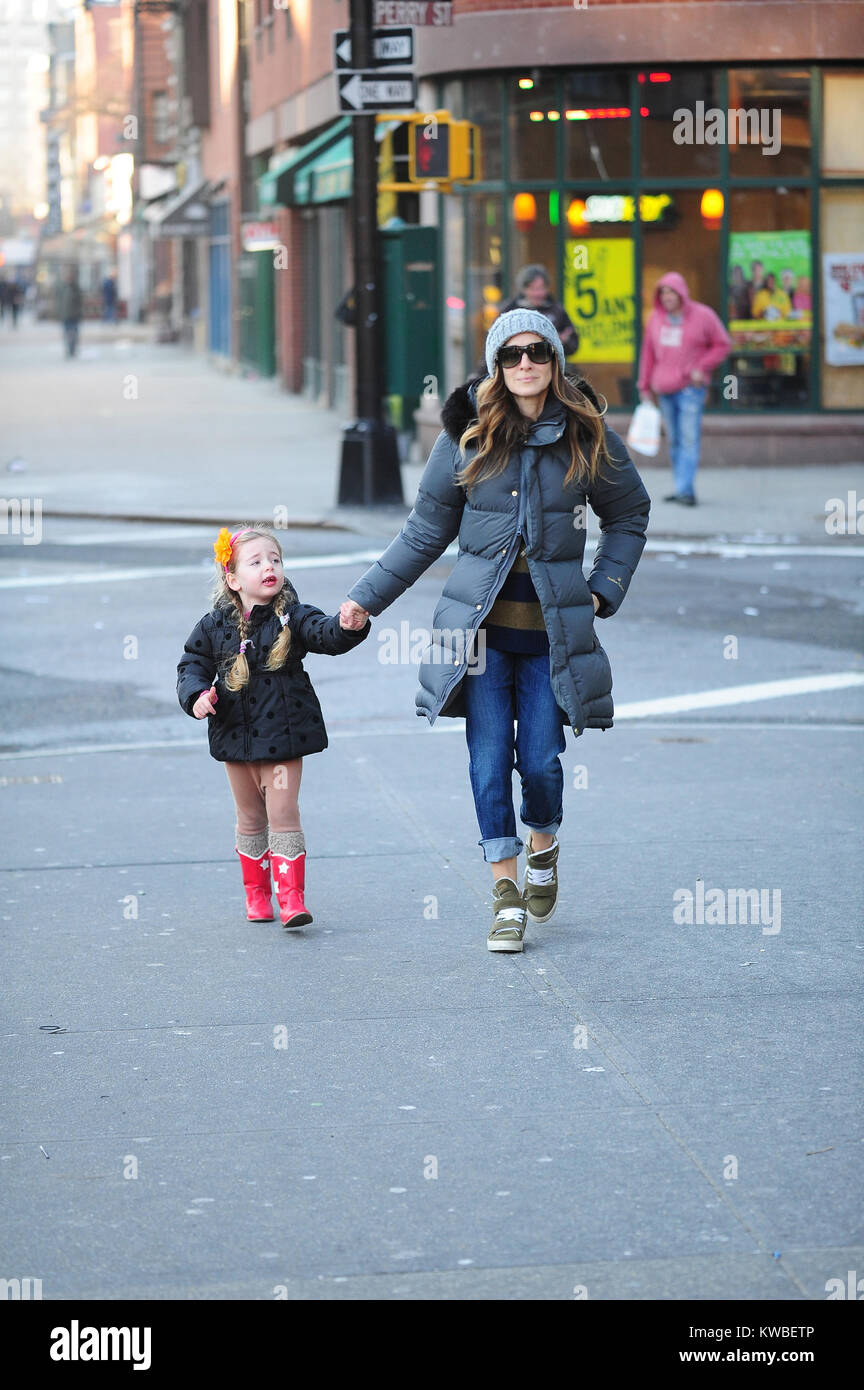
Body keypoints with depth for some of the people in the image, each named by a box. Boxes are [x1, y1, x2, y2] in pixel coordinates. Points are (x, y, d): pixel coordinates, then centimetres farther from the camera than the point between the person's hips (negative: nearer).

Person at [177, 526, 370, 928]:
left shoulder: (292, 618, -6)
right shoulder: (215, 626, -1)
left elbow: (326, 635, -21)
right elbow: (192, 663, 9)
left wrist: (347, 627, -43)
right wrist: (196, 695, -10)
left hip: (283, 734, -2)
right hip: (237, 736, 2)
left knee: (283, 813, -8)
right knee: (250, 818, 13)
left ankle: (291, 898, -7)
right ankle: (256, 895, 26)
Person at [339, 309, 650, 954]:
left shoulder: (588, 434, 1)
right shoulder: (468, 434, 1)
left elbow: (629, 515, 17)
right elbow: (427, 528, 10)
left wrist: (605, 588, 6)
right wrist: (369, 596, 9)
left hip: (553, 627, 0)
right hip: (482, 622, 0)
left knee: (541, 758, -3)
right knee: (489, 755, -6)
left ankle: (543, 848, 29)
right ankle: (507, 895, 1)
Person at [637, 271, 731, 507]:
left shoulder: (702, 316, -4)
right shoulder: (656, 318, 9)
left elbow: (723, 344, 1)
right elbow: (648, 351, 15)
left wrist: (701, 367, -11)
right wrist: (645, 386, 13)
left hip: (691, 388, -5)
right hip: (665, 390, 5)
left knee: (689, 438, -13)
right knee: (674, 440, 8)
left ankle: (685, 489, -18)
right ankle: (682, 488, 14)